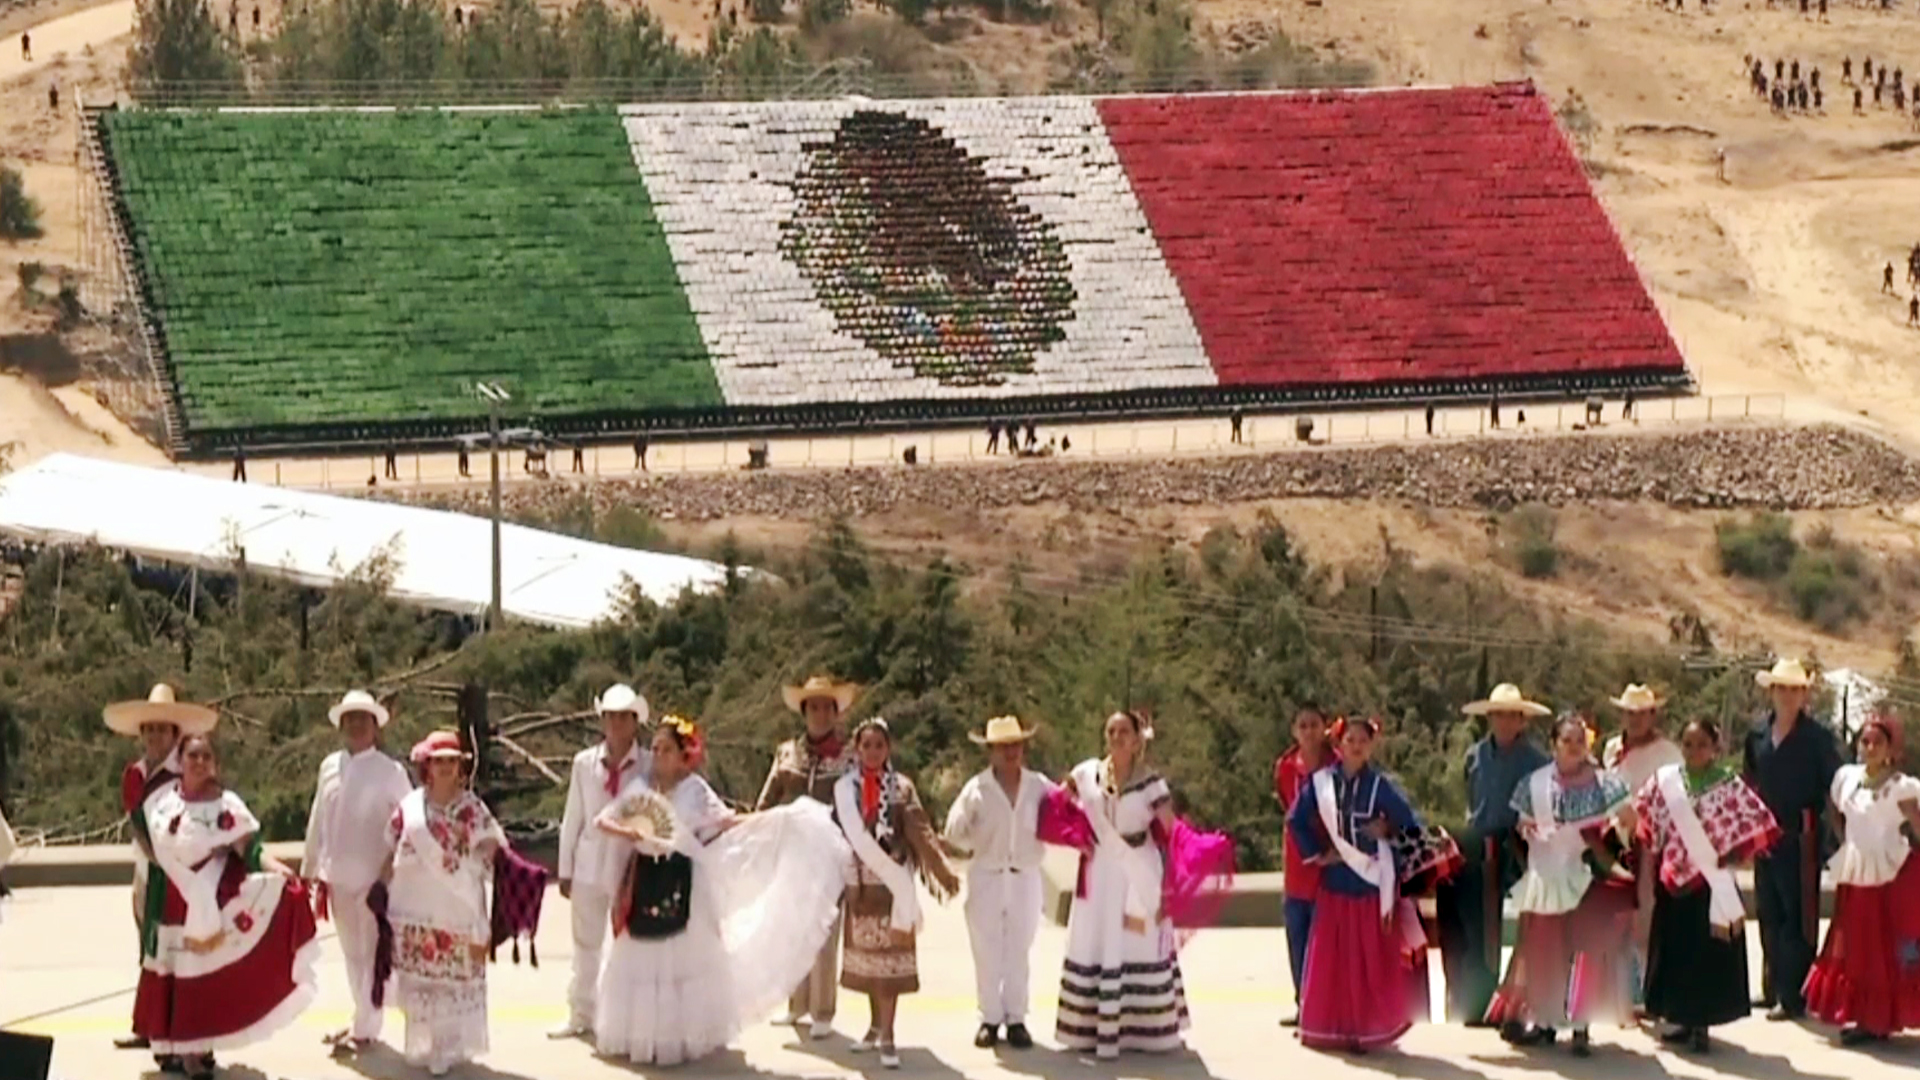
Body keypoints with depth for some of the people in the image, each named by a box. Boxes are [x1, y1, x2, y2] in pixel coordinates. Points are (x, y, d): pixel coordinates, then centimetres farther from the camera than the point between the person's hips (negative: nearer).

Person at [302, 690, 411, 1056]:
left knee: (371, 954, -2)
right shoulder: (330, 767, 9)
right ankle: (361, 1019, 25)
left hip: (374, 877, -5)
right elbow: (318, 820, 13)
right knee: (352, 953, 14)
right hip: (338, 875, 5)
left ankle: (365, 1028, 3)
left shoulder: (390, 772, -6)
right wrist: (310, 868, 13)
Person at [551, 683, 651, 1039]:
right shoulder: (584, 763, 3)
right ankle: (580, 1015, 22)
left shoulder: (650, 765, -4)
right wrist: (565, 870, 5)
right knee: (586, 944, 11)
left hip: (633, 867, -3)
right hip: (590, 867, 3)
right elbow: (572, 819, 6)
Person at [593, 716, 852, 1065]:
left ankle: (683, 1034, 6)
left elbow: (725, 822, -5)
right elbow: (601, 820, 4)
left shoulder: (695, 790, -1)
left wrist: (778, 816, -13)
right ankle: (639, 1034, 12)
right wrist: (627, 832, -16)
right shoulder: (639, 787, 5)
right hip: (645, 881, 2)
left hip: (682, 882, -2)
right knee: (641, 958, 4)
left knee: (682, 957, -1)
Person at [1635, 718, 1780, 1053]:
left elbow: (1758, 821, -5)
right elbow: (1643, 815, 14)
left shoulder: (1729, 784, -5)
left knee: (1710, 952, -1)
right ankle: (1679, 1019, 21)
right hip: (1674, 878, 3)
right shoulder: (1665, 780, 3)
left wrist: (1732, 856, -8)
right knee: (1675, 948, 9)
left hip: (1712, 881, -3)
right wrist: (1652, 855, 6)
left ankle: (1701, 1024, 6)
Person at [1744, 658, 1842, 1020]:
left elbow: (1835, 786, -7)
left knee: (1797, 917, -3)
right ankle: (1774, 987, 21)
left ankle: (1792, 996, -1)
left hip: (1800, 840, -5)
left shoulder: (1817, 738, -6)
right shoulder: (1758, 735, 8)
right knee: (1769, 915, 11)